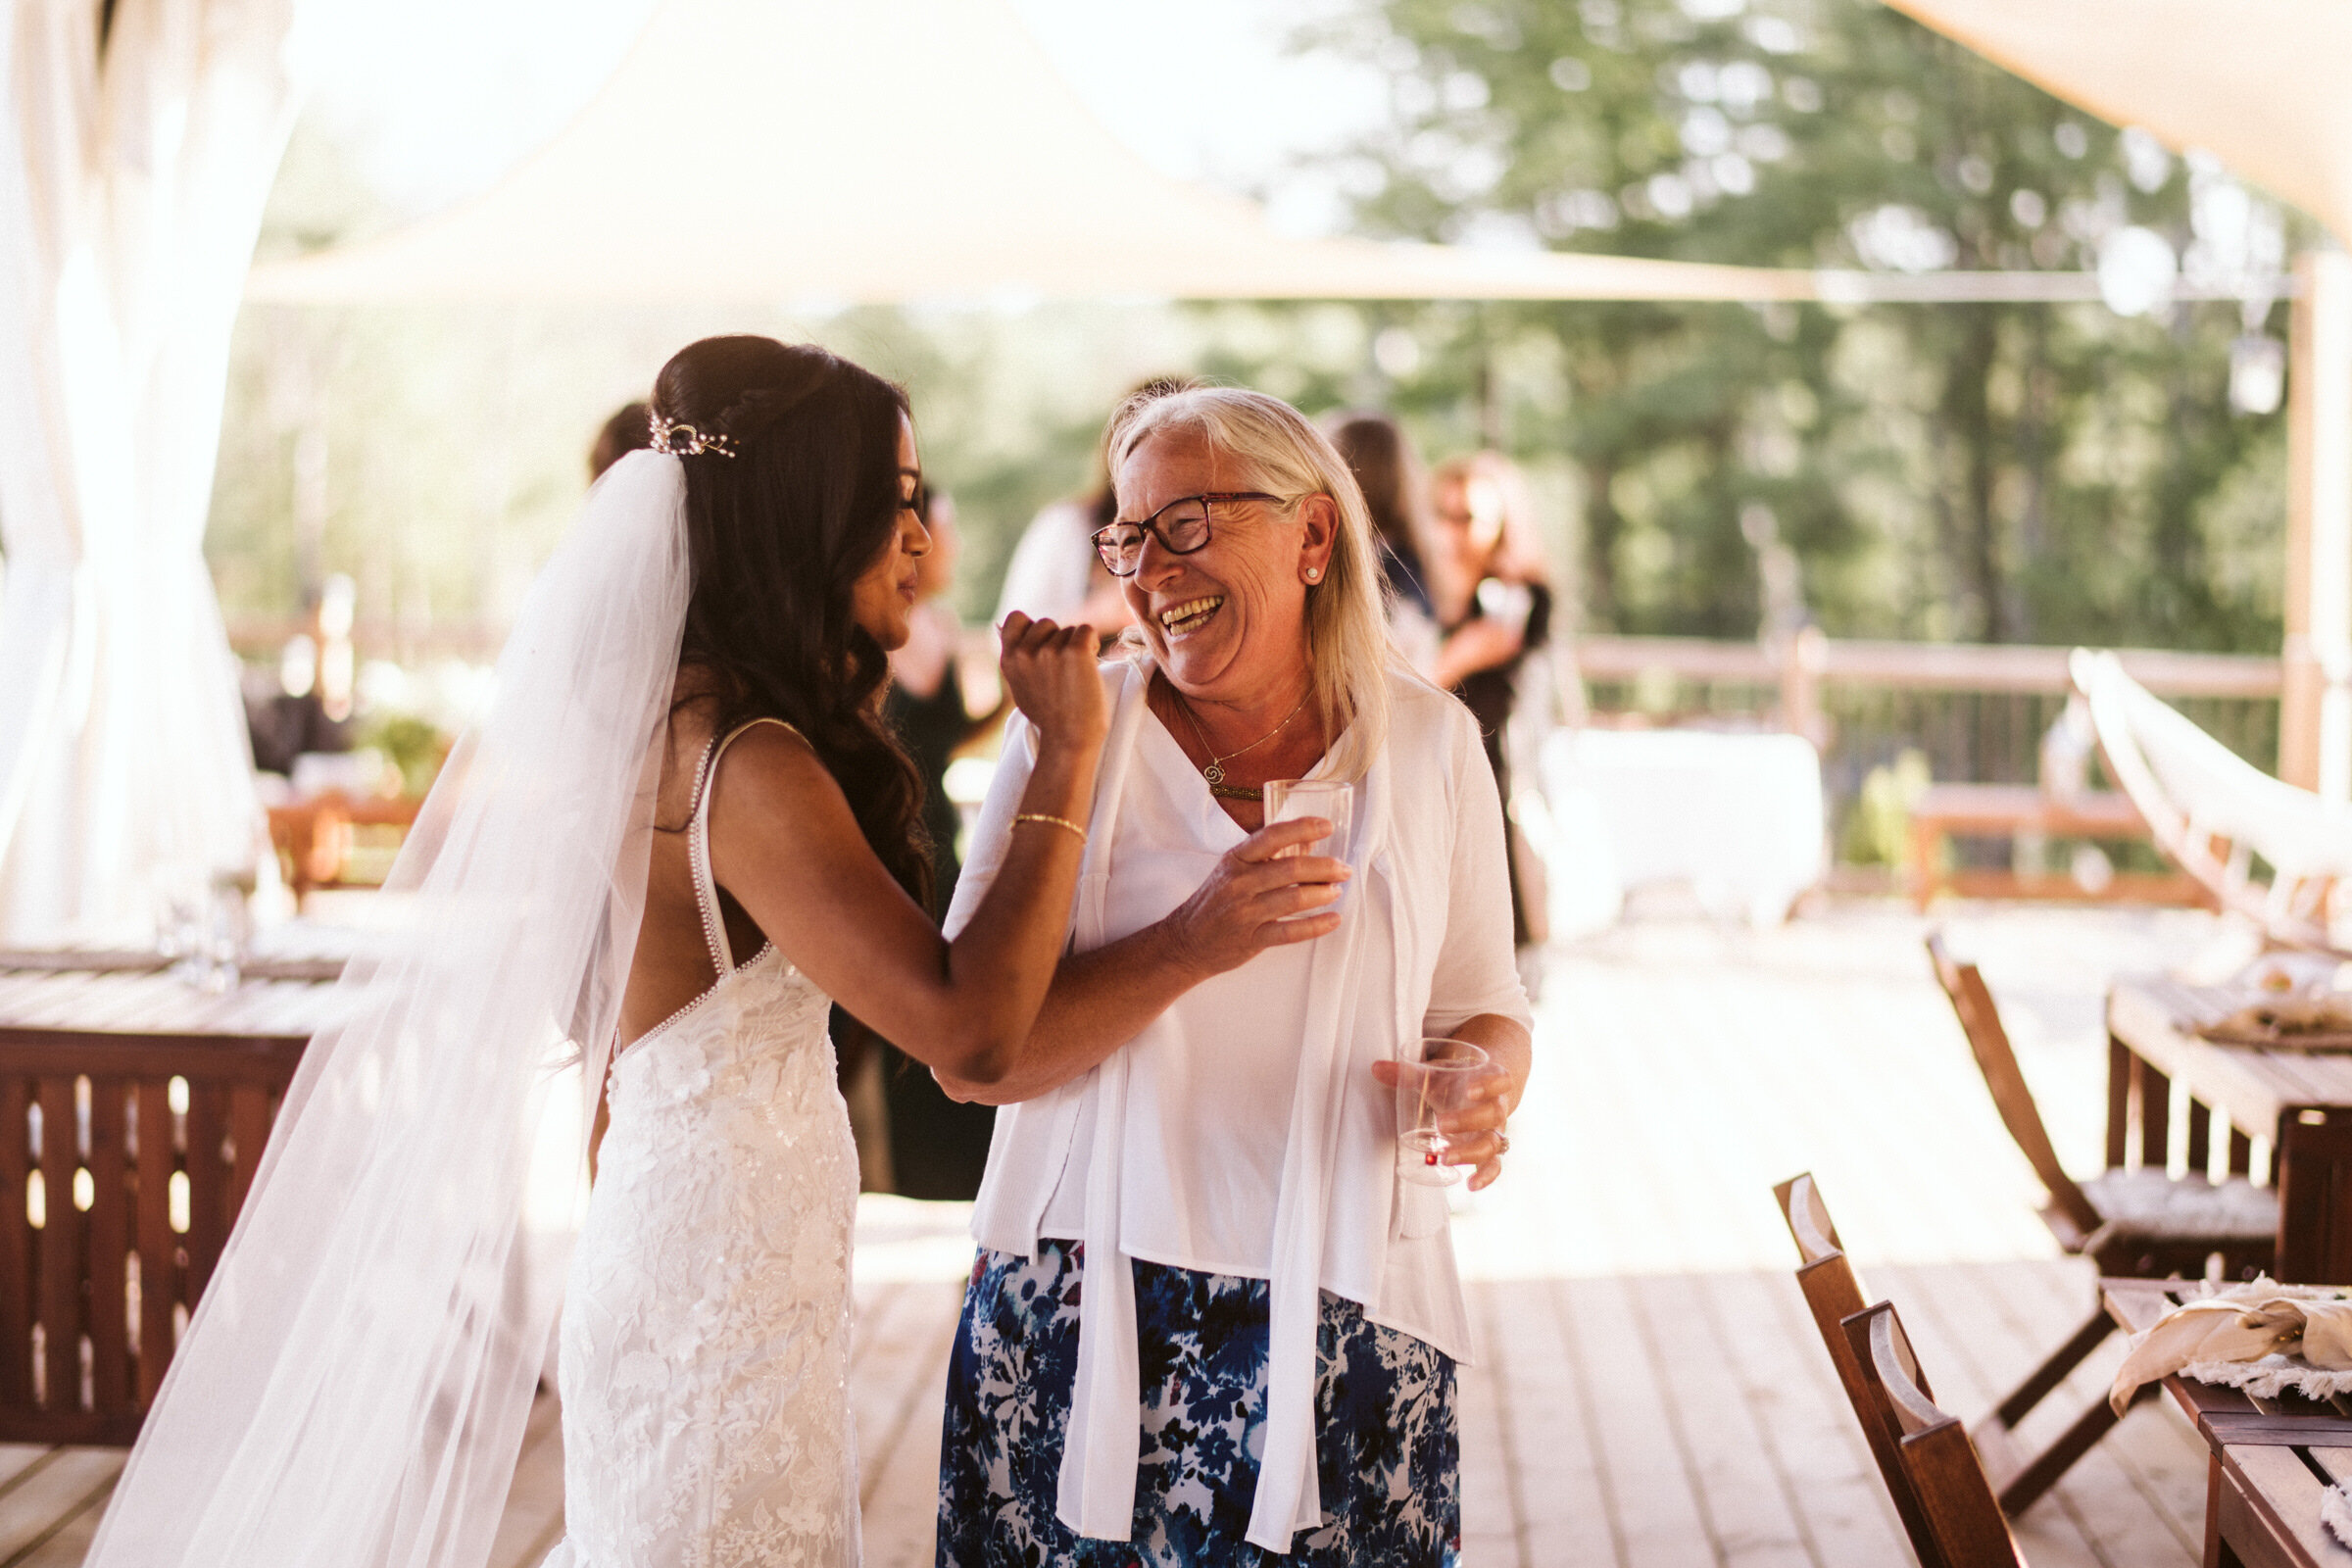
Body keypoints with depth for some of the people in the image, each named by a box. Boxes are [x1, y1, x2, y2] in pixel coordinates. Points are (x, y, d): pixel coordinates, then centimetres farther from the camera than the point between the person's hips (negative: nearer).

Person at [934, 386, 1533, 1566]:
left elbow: (1485, 1007, 11)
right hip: (1080, 1323, 0)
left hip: (1339, 1337, 1)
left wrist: (1484, 1086, -13)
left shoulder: (1428, 742, 2)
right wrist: (1190, 946, -22)